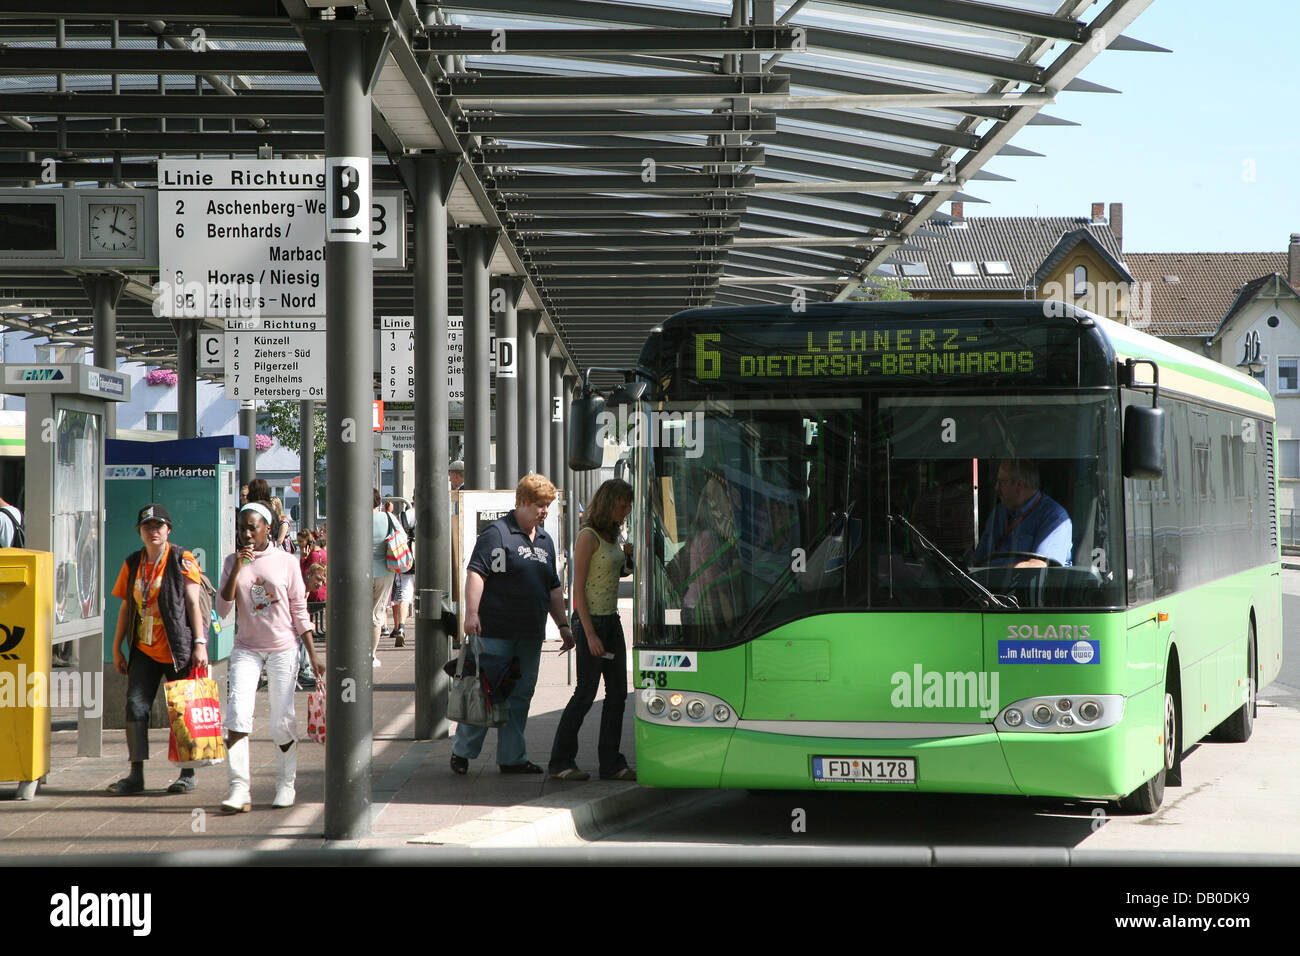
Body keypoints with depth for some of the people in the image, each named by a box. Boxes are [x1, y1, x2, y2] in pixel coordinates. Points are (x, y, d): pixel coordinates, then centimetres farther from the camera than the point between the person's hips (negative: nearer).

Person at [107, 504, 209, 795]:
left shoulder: (182, 560, -3)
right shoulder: (132, 564, 11)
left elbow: (193, 603, -6)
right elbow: (126, 607, 15)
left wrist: (199, 643, -13)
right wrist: (117, 647, 13)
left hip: (177, 649, -4)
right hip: (144, 649, 4)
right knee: (135, 705, -5)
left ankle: (187, 774, 12)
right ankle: (136, 775, -2)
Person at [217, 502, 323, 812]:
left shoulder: (286, 562, 0)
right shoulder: (233, 562, 5)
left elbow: (300, 611, 3)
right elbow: (222, 609, -4)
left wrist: (313, 656, 1)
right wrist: (237, 570, -14)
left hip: (283, 648, -1)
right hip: (247, 648, 1)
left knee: (282, 721, 0)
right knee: (237, 714, -14)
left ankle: (286, 784, 18)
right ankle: (239, 790, -15)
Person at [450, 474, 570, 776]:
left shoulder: (545, 540, 17)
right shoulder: (497, 533, -6)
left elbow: (554, 588, 23)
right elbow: (476, 572, -14)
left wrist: (563, 625, 18)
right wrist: (471, 612, -24)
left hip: (530, 635, 7)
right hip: (495, 630, -7)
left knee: (520, 694, 7)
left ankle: (512, 757, 13)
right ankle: (462, 752, 9)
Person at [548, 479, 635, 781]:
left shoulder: (612, 535, 11)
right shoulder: (588, 536, -13)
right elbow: (578, 588, -16)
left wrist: (628, 557, 5)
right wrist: (590, 634, -20)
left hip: (611, 620, 8)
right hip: (590, 620, -8)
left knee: (617, 691, 5)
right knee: (585, 693, -3)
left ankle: (611, 763, 10)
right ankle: (560, 762, 8)